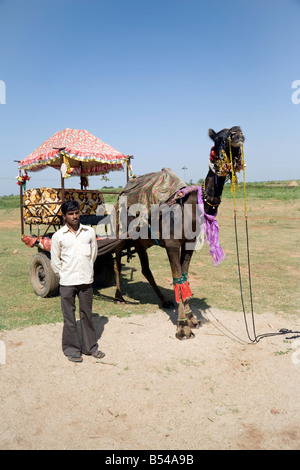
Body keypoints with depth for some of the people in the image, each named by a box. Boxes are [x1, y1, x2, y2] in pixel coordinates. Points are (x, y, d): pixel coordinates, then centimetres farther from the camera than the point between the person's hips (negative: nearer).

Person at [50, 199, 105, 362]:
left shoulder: (89, 231, 3)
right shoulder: (58, 236, -3)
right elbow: (55, 261, 5)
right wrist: (64, 275, 6)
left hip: (86, 281, 2)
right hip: (67, 282, -2)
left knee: (87, 314, 12)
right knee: (69, 316, 5)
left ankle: (90, 346, 26)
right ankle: (72, 349, 20)